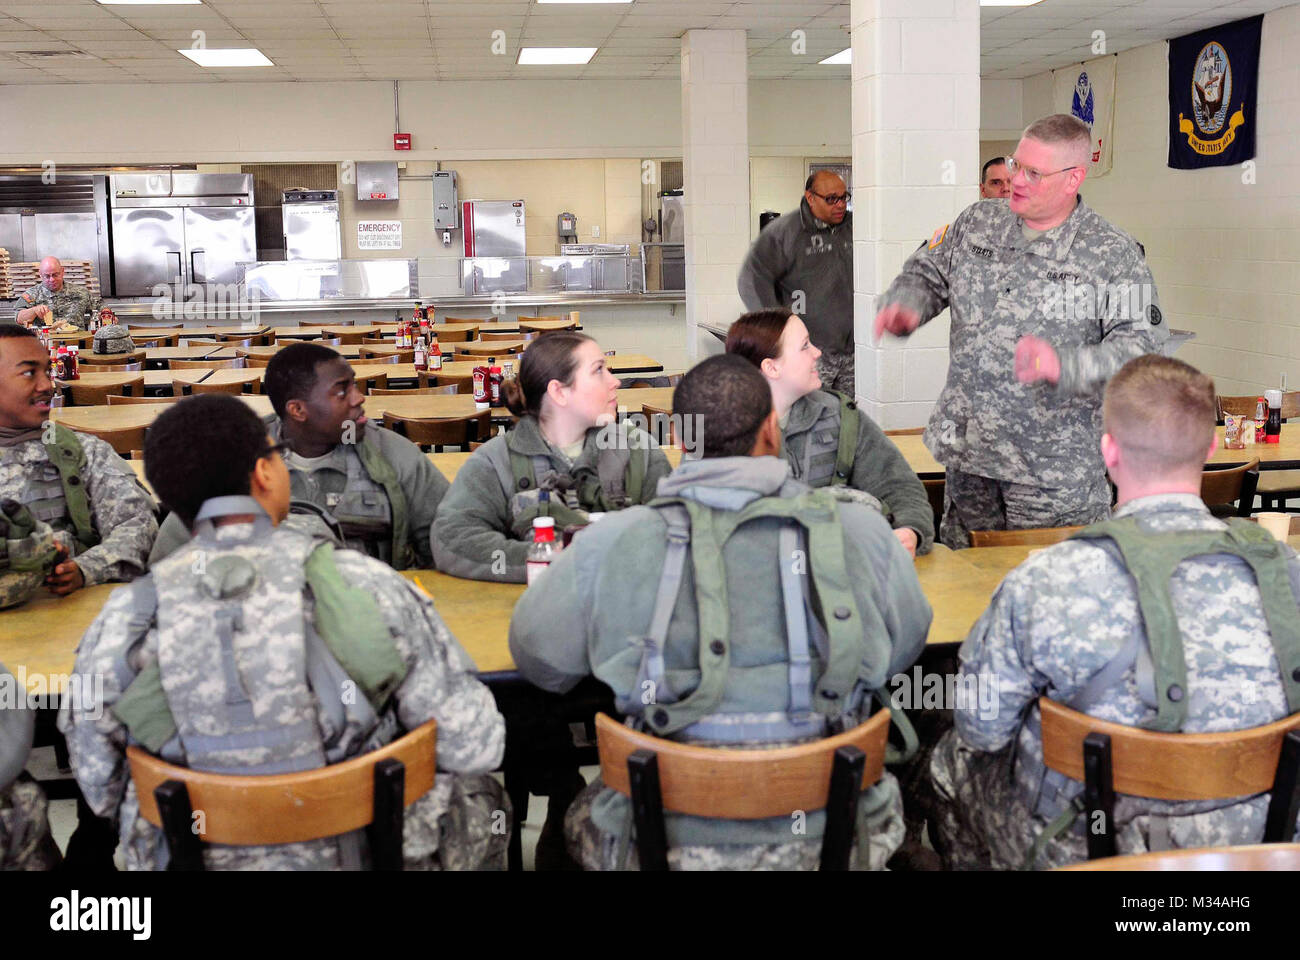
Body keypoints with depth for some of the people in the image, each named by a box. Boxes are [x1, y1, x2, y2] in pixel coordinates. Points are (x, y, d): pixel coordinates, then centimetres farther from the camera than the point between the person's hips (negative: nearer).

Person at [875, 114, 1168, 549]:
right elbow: (926, 273, 18)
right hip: (967, 456, 5)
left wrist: (1065, 366, -30)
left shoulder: (1113, 253, -7)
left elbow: (1141, 344, -14)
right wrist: (906, 305, -6)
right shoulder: (978, 223, 7)